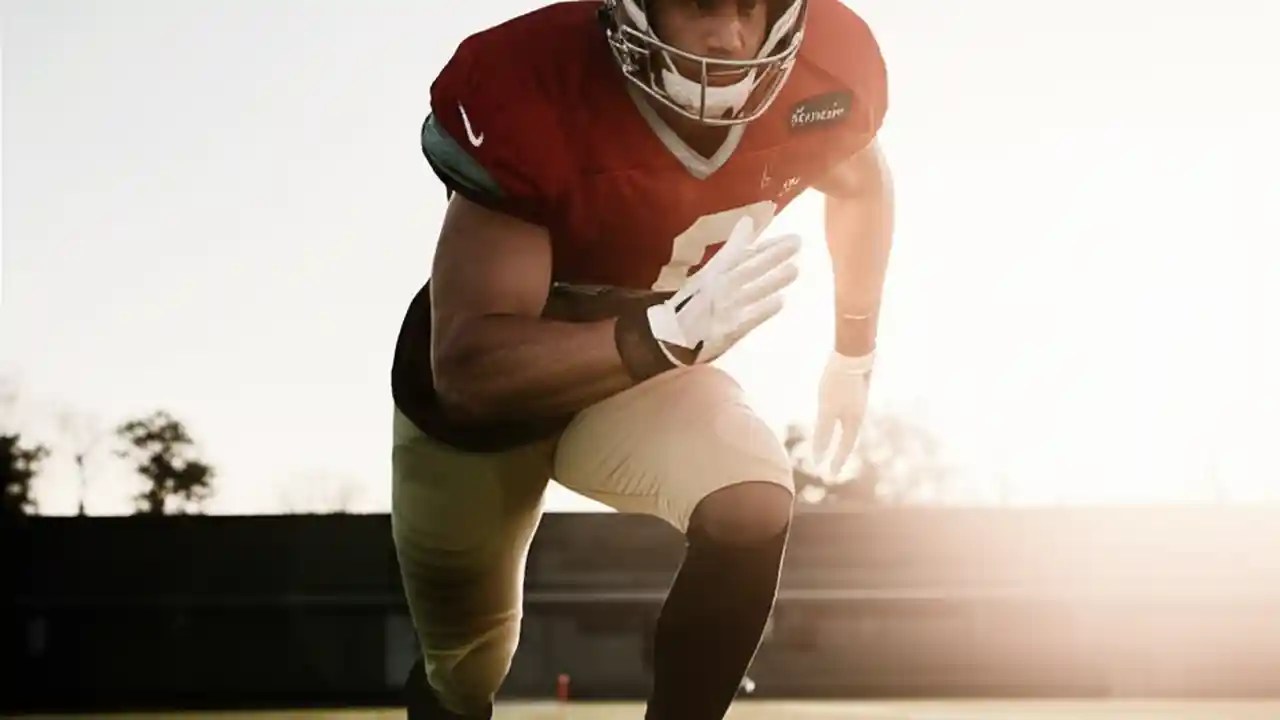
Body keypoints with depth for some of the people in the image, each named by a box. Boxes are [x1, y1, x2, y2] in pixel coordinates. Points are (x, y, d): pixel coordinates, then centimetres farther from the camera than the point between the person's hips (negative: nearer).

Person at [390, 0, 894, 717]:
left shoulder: (825, 71, -23)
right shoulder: (531, 94, -37)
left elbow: (861, 184, 5)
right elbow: (467, 364, -39)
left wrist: (856, 350, 15)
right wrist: (670, 332, -51)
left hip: (645, 367, 3)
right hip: (478, 392, -2)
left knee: (754, 511, -31)